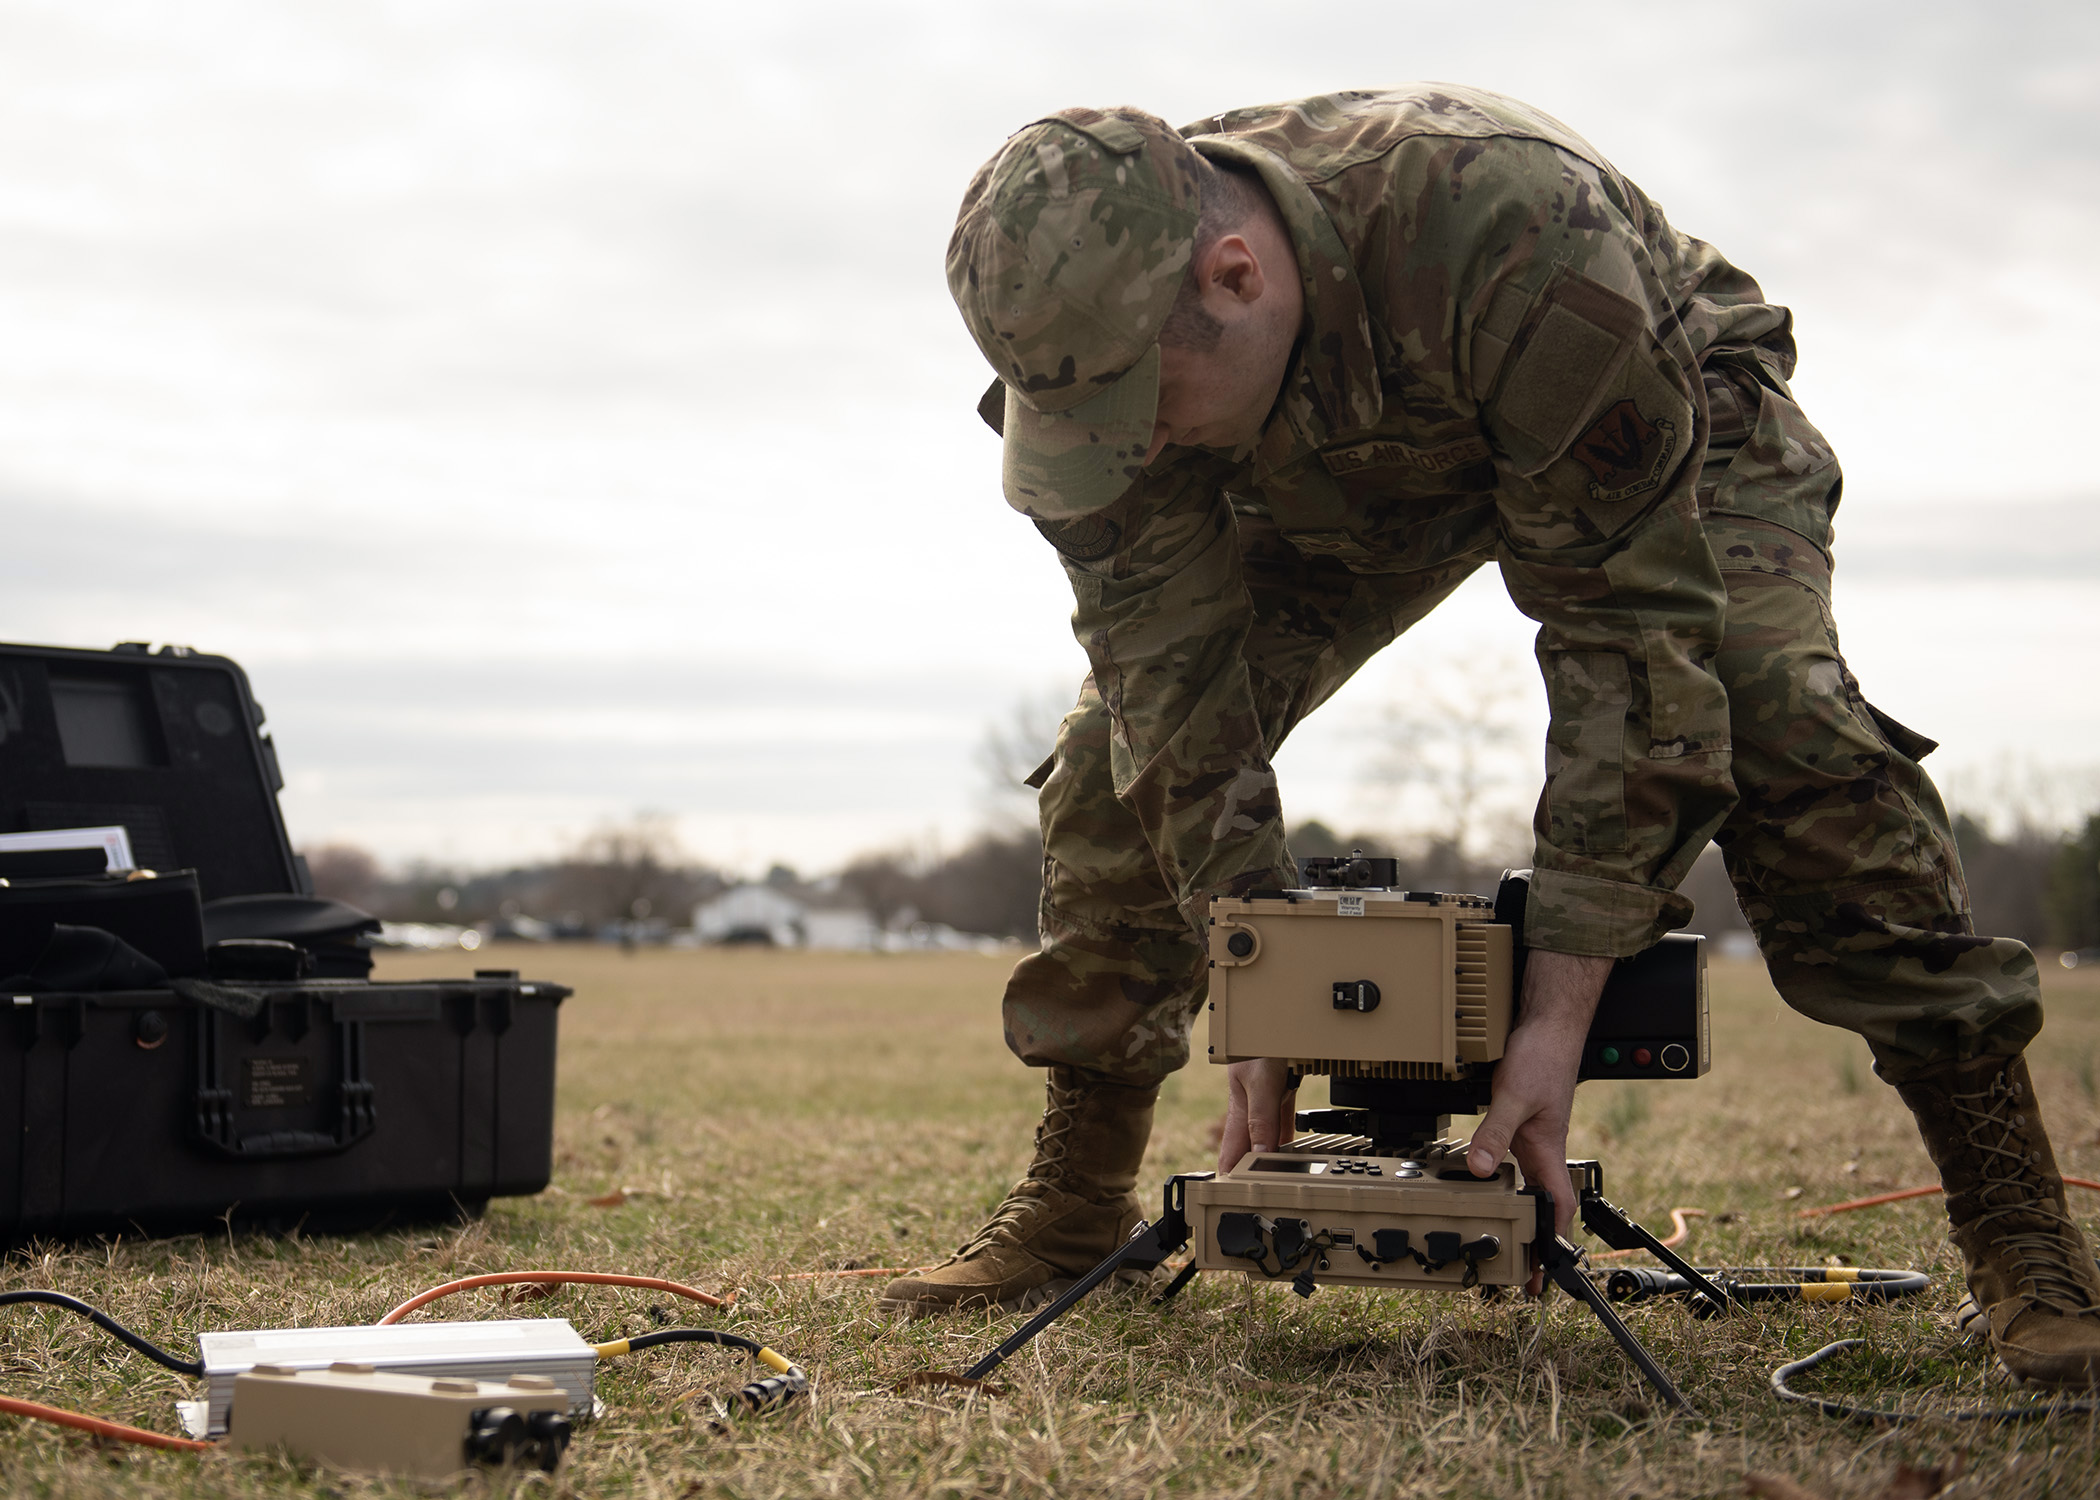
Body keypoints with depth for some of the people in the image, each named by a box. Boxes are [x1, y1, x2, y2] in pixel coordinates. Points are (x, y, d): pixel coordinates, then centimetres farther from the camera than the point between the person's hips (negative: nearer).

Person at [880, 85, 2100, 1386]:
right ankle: (1074, 1210, 3)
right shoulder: (1098, 327, -30)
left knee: (1784, 735, -28)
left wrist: (1560, 1011, -41)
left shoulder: (1514, 235, -45)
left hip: (1672, 420, -4)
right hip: (1345, 485, 4)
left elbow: (1634, 626, -40)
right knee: (1129, 746, -11)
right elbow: (1175, 671, -22)